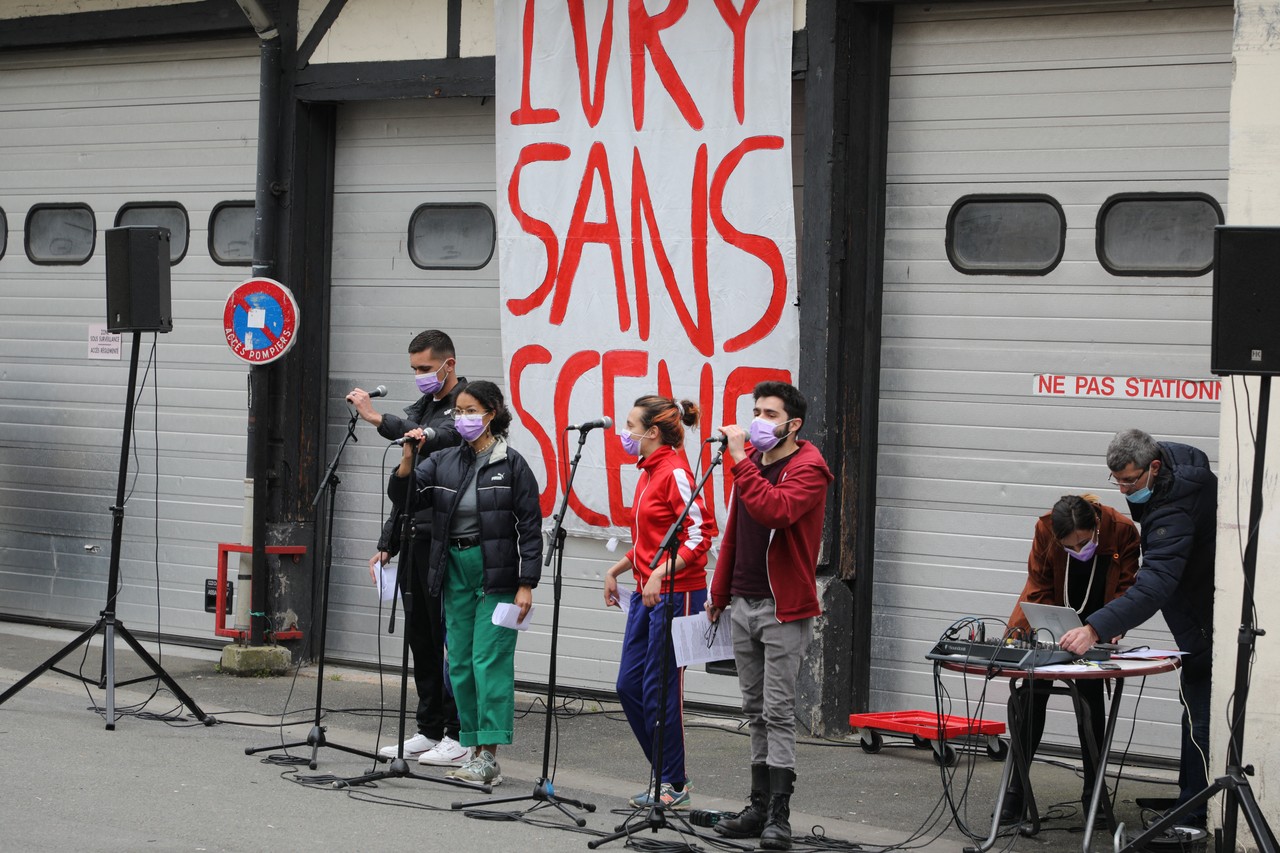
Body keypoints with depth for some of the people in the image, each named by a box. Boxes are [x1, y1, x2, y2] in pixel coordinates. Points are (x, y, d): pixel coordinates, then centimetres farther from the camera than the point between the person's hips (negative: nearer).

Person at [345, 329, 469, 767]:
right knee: (420, 637, 10)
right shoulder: (421, 409, 19)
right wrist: (387, 544, 17)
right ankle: (429, 732, 18)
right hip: (418, 539, 8)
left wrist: (375, 416, -26)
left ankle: (459, 736, 0)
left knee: (451, 637, -5)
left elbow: (435, 439, -27)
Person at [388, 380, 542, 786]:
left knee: (489, 661, -10)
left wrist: (526, 584, -11)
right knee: (460, 664, 8)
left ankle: (489, 756, -8)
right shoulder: (443, 461, 9)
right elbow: (404, 497, 1)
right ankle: (474, 751, 15)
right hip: (455, 573, 6)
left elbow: (530, 527, -6)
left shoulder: (511, 464, -5)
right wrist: (407, 460, -15)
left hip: (496, 577, -6)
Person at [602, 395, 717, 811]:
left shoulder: (675, 472, -14)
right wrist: (617, 569, 19)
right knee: (629, 685, 9)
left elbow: (700, 535, -20)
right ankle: (667, 776, 19)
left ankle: (673, 786, 7)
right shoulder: (648, 473, 14)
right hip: (647, 593, 10)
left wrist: (660, 573, -27)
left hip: (677, 593, -10)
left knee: (660, 690, -4)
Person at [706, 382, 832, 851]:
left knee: (778, 711, -7)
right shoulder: (751, 460, 12)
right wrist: (719, 592, 21)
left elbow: (775, 511, -31)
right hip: (743, 603, 7)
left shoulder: (807, 468, -11)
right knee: (755, 711, 11)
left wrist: (740, 460, -27)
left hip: (784, 609, -7)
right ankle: (759, 807, 17)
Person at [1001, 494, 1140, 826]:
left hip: (1095, 625, 0)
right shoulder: (1045, 529, -22)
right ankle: (1016, 790, 3)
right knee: (1031, 697, -3)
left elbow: (1125, 587, -12)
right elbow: (1040, 587, -11)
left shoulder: (1122, 530, -22)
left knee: (1090, 697, -6)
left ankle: (1094, 794, 3)